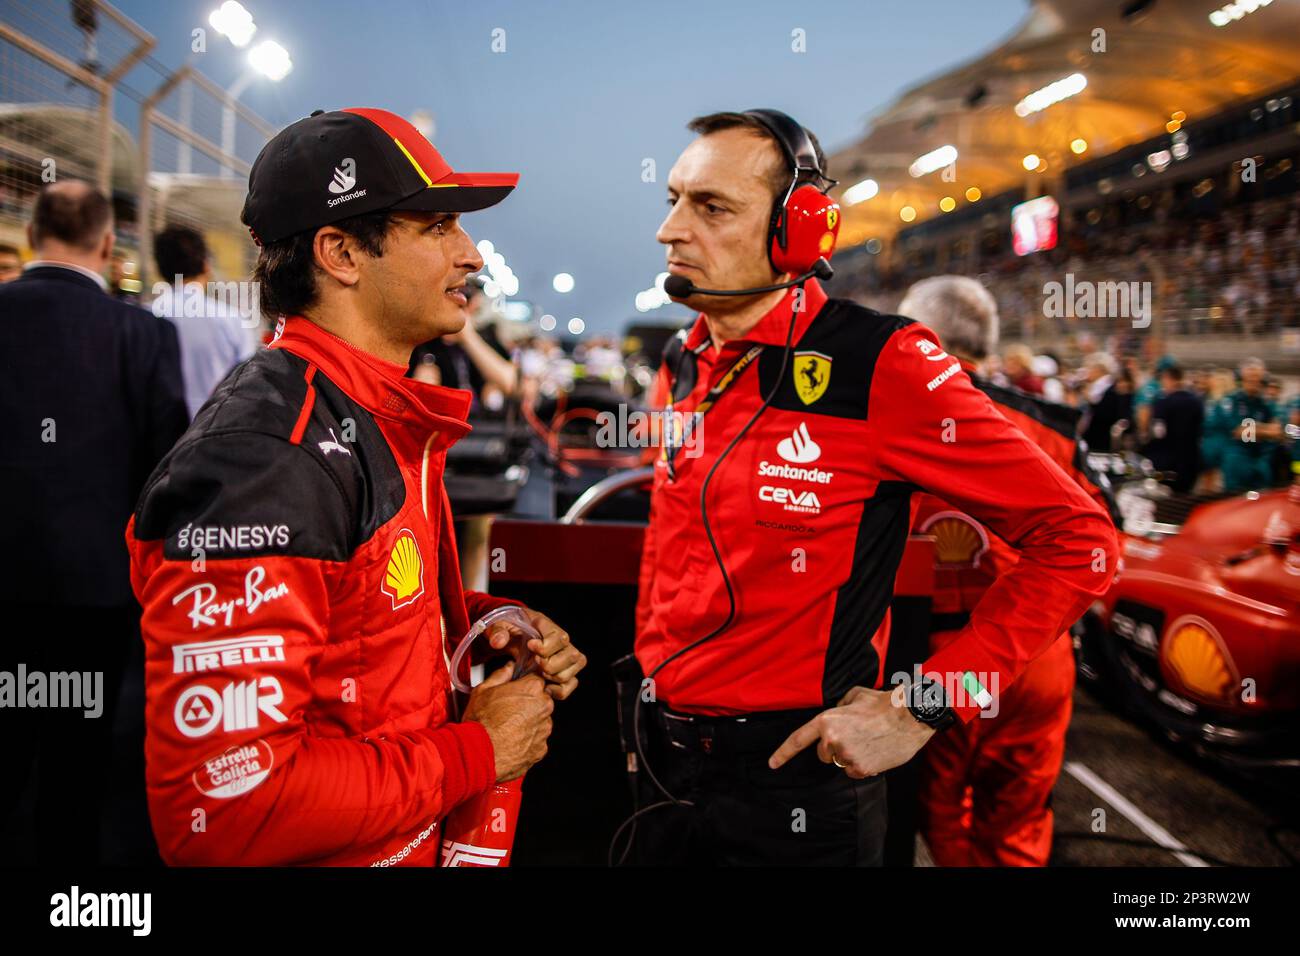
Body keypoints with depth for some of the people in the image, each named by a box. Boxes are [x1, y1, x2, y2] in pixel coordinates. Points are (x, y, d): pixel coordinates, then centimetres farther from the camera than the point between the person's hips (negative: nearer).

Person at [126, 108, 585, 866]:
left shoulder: (385, 421, 3)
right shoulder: (264, 461, -27)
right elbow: (225, 805, -30)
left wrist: (488, 622, -3)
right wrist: (477, 753, -21)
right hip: (346, 847, -8)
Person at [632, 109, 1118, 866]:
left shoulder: (879, 366, -18)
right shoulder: (683, 365, 3)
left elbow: (1077, 538, -16)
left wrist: (924, 706, -17)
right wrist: (652, 662, 10)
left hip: (791, 778, -6)